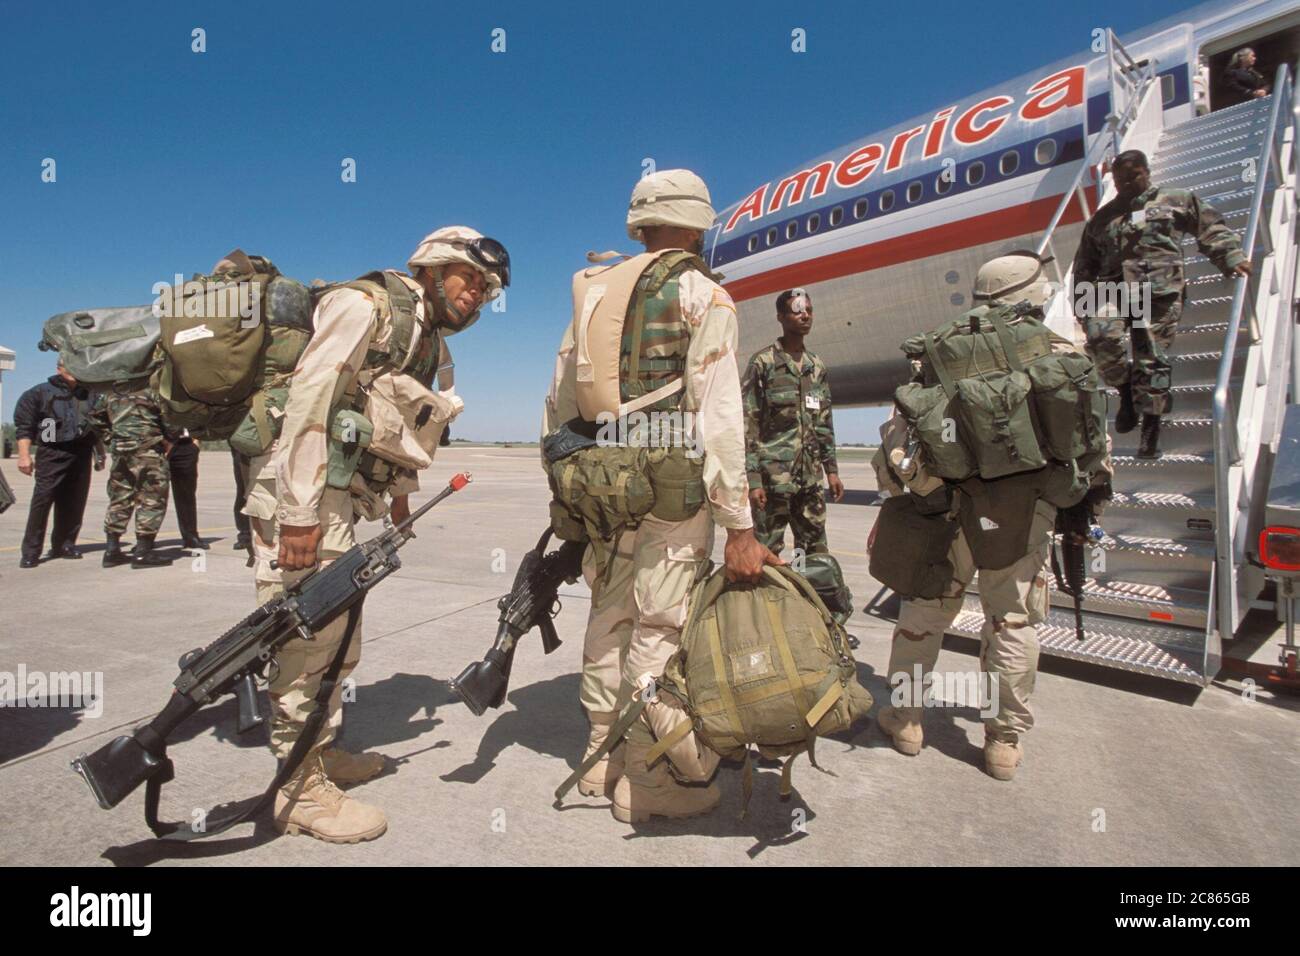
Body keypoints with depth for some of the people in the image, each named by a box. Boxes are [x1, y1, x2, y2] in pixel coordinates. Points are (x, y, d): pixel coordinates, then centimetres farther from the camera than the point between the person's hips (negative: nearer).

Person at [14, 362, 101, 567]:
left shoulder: (88, 394, 17)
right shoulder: (40, 393, 3)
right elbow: (23, 426, -1)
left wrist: (99, 453, 18)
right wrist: (24, 455, -11)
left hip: (81, 455, 4)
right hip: (52, 455, -4)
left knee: (74, 503, 4)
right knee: (42, 500, -9)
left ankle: (63, 545, 14)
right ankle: (30, 552, -5)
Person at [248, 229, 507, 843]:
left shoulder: (433, 346, 17)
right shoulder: (368, 303, -11)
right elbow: (309, 396, -21)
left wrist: (400, 497, 17)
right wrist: (300, 511, -25)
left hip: (344, 498, 9)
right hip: (301, 492, -9)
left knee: (339, 632, 16)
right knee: (308, 636, -5)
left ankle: (324, 751, 33)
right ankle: (301, 791, 8)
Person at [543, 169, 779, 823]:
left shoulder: (594, 290, 15)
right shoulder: (703, 296, -2)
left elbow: (559, 403, 13)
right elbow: (718, 418, -12)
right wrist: (739, 526, -12)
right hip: (674, 486, -6)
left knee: (609, 617, 15)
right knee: (662, 625, 2)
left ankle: (604, 755, 30)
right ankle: (646, 780, 15)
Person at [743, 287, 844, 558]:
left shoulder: (817, 366, 13)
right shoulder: (763, 362, -4)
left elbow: (824, 423, 18)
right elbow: (747, 425, -9)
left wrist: (831, 469, 12)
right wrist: (753, 479, -14)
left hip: (810, 477, 6)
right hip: (772, 477, -6)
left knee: (816, 554, 10)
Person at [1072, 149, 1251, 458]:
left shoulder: (1176, 200, 19)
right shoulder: (1101, 218, 25)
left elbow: (1210, 227, 15)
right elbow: (1085, 266, 23)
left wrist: (1231, 257, 0)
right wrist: (1081, 303, 14)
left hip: (1161, 291, -2)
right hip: (1112, 289, 2)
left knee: (1152, 358, -8)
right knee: (1101, 337, -26)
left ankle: (1151, 424, 1)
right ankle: (1126, 389, -1)